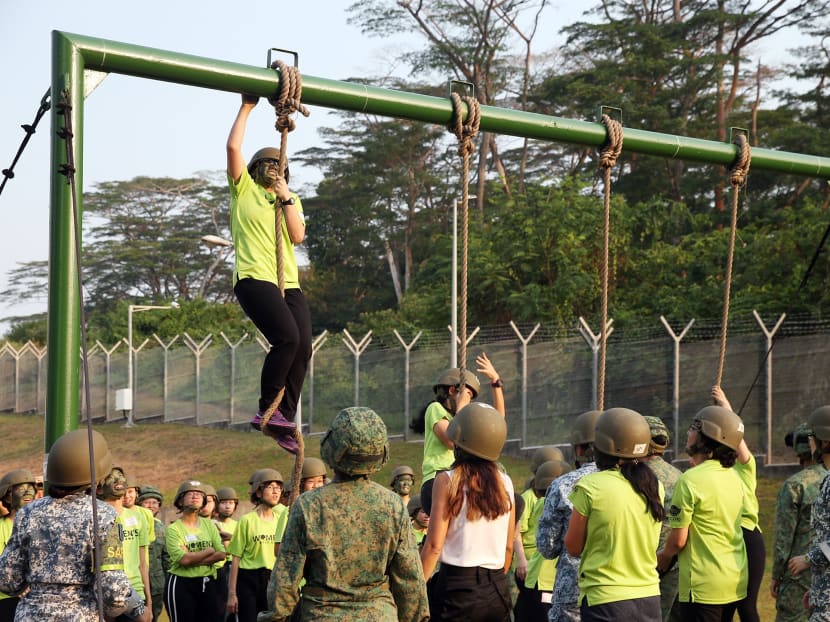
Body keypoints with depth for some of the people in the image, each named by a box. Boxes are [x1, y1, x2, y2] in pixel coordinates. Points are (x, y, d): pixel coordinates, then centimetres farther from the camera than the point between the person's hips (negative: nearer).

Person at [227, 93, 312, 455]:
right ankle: (267, 410, -13)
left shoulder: (291, 200, 22)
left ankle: (284, 419, 1)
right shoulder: (244, 189, 11)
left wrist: (285, 196, -1)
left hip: (288, 283, 5)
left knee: (302, 346, -8)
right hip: (254, 277, -5)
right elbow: (233, 146, -2)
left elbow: (298, 236, 5)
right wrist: (246, 107, 4)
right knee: (287, 337, -25)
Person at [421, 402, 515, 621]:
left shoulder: (448, 481, -8)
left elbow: (434, 546, -10)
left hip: (458, 586, -5)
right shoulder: (505, 483, 6)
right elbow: (509, 547, 12)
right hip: (498, 589, 5)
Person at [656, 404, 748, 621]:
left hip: (704, 586, -8)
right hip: (736, 581, 8)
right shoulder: (734, 477, 7)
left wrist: (662, 557, 6)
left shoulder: (690, 480, -16)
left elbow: (678, 540, -14)